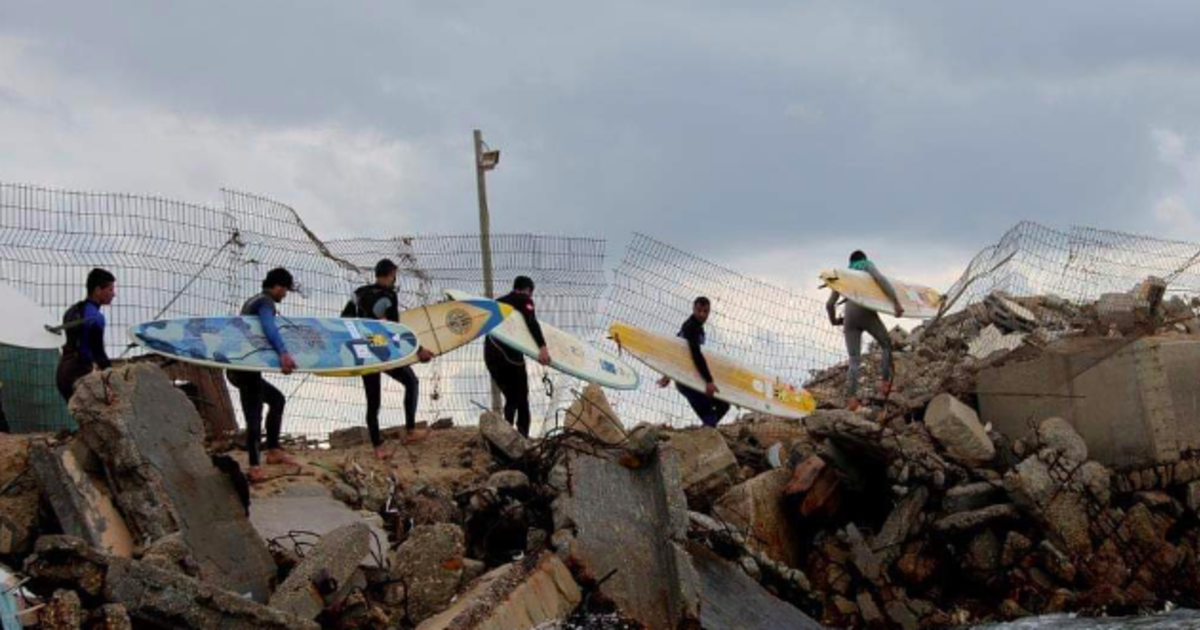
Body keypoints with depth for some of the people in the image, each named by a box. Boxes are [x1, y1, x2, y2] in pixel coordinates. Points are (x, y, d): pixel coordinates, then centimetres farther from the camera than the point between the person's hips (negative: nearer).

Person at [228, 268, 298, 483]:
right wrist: (283, 352, -46)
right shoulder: (266, 303, -12)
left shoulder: (253, 301, 18)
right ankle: (255, 468, -13)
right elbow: (269, 327, -33)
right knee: (254, 415, -11)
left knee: (276, 399, 22)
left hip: (237, 367, 10)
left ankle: (273, 450, 21)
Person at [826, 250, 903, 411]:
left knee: (854, 361, 0)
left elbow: (829, 304, 25)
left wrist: (834, 320, 43)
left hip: (849, 317, 4)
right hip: (865, 312, -4)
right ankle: (885, 382, -3)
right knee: (887, 344, 13)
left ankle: (851, 397, -16)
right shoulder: (867, 265, 17)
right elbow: (881, 279, -5)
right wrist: (896, 302, -13)